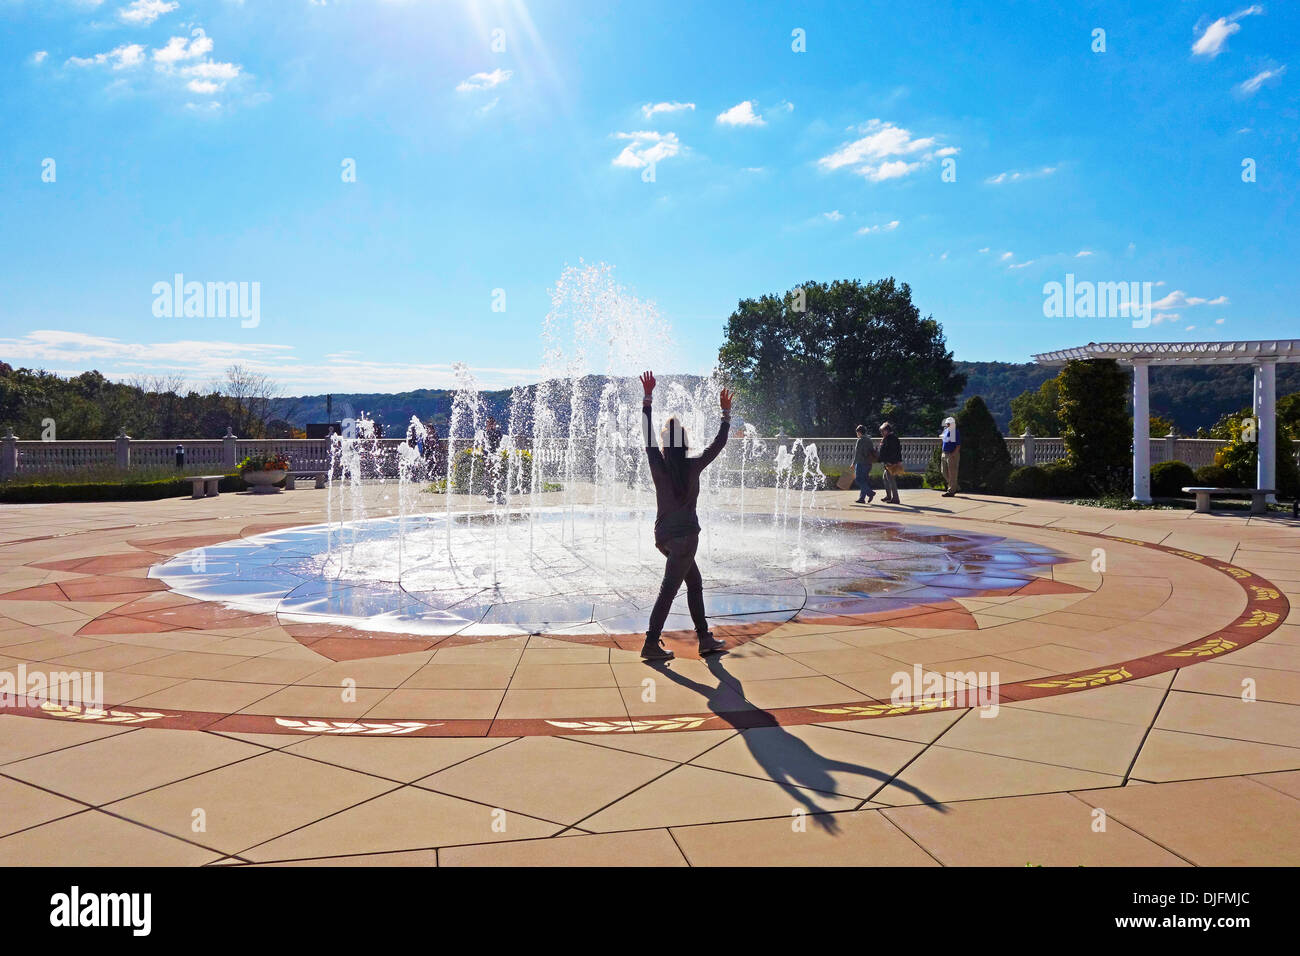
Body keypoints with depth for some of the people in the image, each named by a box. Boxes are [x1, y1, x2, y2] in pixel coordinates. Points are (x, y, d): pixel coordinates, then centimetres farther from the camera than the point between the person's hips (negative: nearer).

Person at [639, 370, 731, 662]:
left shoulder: (658, 465, -4)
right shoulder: (693, 467, -9)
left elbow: (647, 434, 6)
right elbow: (719, 443, 0)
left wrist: (647, 397, 9)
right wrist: (726, 412, 10)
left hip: (664, 535, 5)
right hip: (685, 536, -5)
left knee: (695, 582, 17)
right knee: (668, 591, -2)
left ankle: (705, 638, 20)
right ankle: (651, 644, -1)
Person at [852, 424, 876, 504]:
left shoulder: (860, 440, -10)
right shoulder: (869, 440, 15)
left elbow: (857, 453, -16)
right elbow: (872, 452, 18)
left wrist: (854, 463, -13)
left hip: (861, 463, -8)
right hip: (868, 464, 9)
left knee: (858, 479, -7)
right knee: (864, 480, 8)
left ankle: (870, 493, -16)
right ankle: (861, 498, 6)